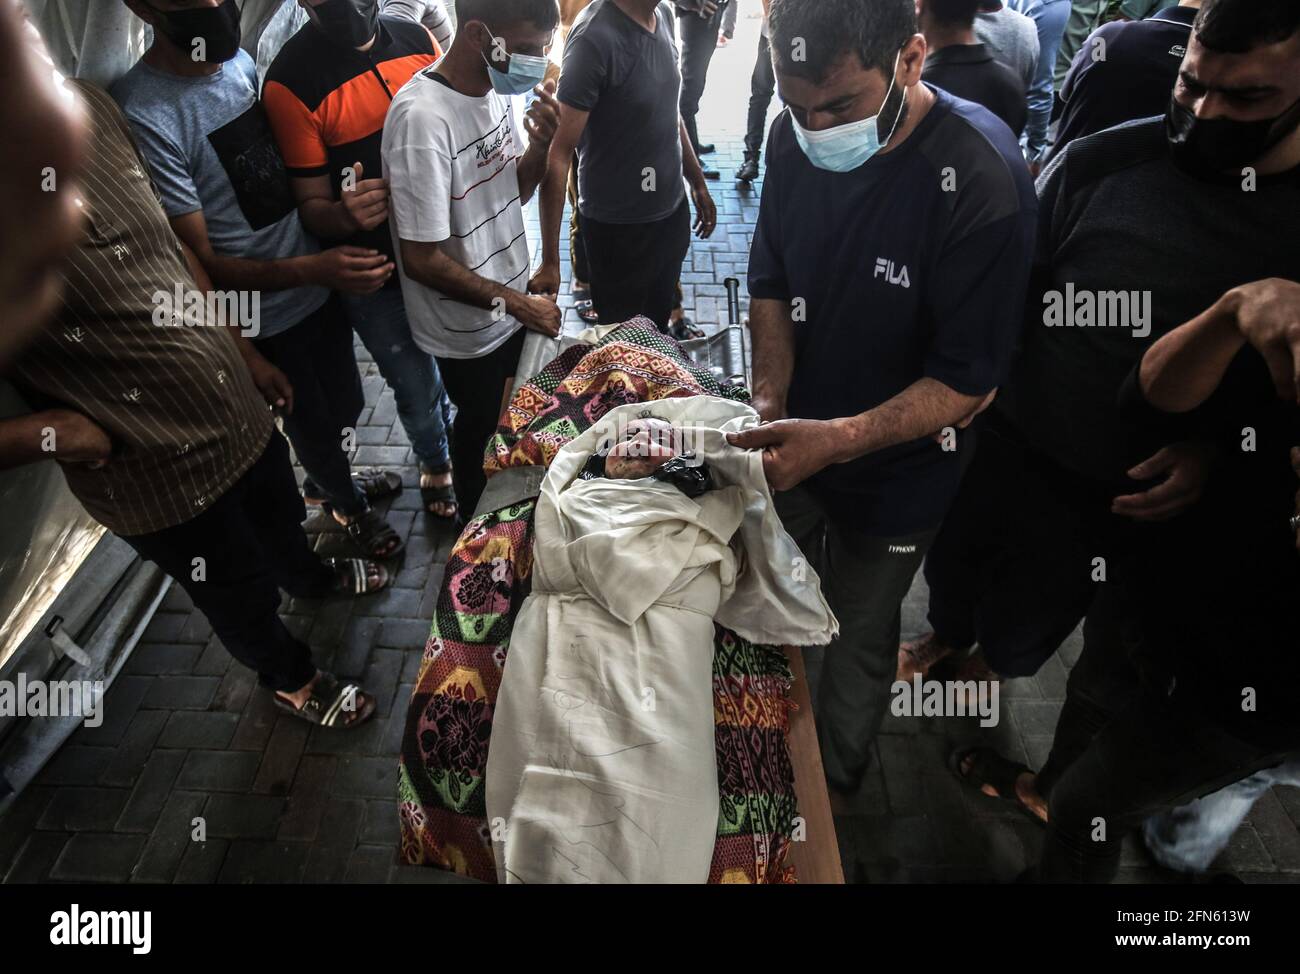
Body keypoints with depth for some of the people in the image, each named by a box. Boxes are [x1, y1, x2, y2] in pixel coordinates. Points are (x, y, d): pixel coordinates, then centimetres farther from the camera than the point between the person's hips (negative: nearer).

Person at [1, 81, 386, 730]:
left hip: (239, 410, 6)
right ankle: (290, 678, 50)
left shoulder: (85, 105, -7)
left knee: (282, 522, 33)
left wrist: (247, 355, 12)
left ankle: (312, 578, 66)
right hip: (159, 472, -6)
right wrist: (53, 432, -22)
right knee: (241, 595, 20)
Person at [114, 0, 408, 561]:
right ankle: (350, 505, 46)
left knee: (347, 407, 24)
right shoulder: (143, 116, -25)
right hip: (264, 319, -6)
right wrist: (315, 268, -35)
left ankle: (328, 482, 55)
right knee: (314, 429, 16)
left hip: (319, 286, 6)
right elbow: (202, 263, -22)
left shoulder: (240, 60, -2)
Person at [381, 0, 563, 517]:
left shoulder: (496, 87, -6)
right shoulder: (423, 117, -29)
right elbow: (422, 259, -27)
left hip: (511, 303, 7)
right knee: (481, 427, 16)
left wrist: (540, 145, -13)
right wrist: (517, 303, -20)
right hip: (468, 327, -7)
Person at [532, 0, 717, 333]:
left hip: (673, 212, 7)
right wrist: (550, 261, -24)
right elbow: (557, 154, -23)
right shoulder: (595, 37, -23)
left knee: (657, 329, 18)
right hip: (619, 228, -6)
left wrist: (698, 183, 20)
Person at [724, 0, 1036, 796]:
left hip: (895, 469, -4)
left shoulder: (982, 178, -29)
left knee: (861, 635, 16)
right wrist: (771, 399, -15)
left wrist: (837, 439, -36)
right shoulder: (794, 136, -12)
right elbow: (772, 283, 0)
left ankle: (836, 781, 46)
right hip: (796, 437, 5)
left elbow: (968, 381, -24)